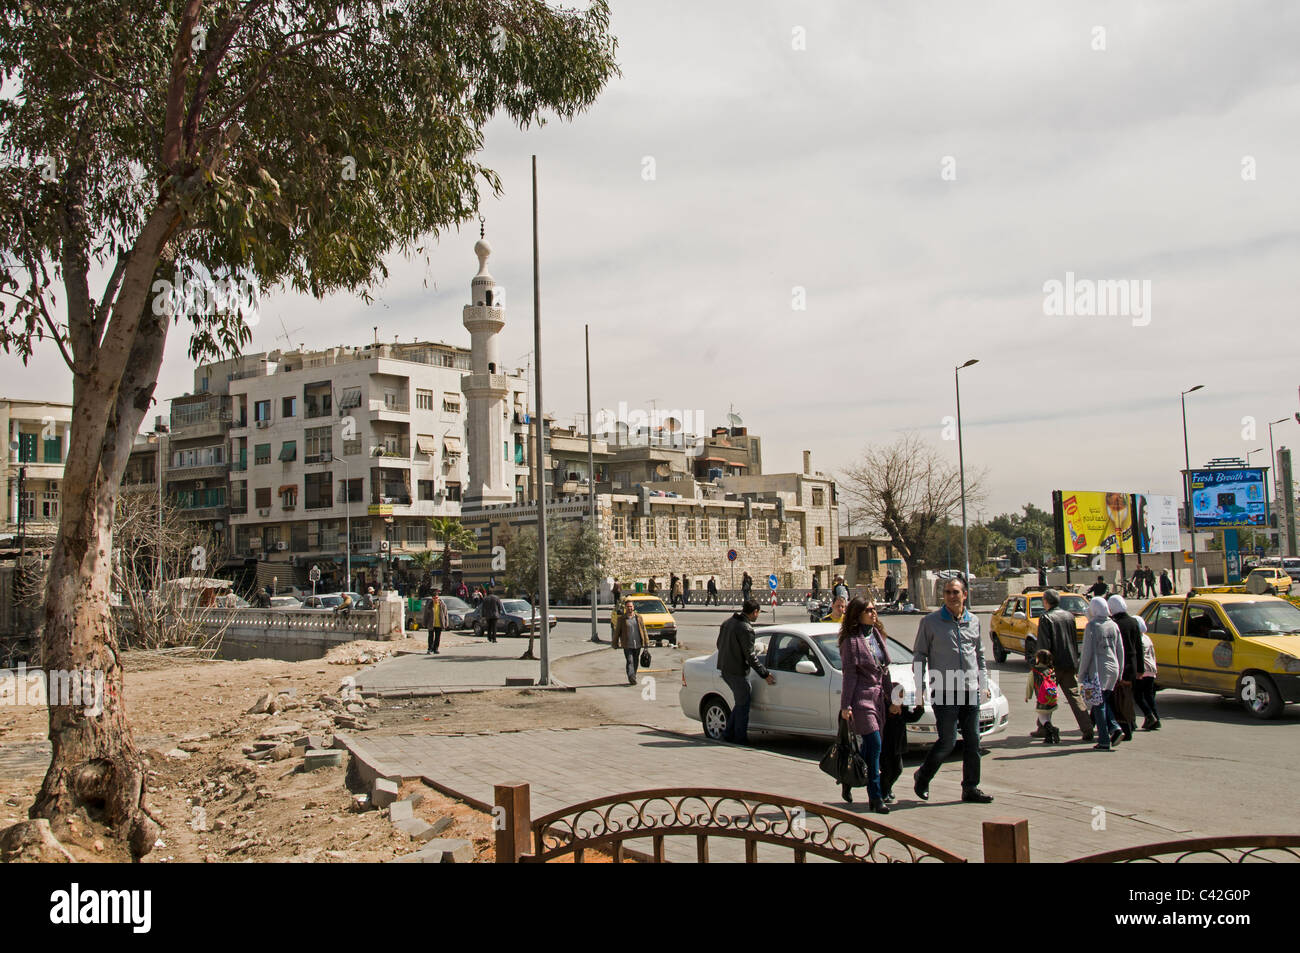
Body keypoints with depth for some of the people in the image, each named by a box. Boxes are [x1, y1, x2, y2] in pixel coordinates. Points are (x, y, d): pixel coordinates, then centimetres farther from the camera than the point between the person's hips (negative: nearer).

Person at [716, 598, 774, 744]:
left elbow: (719, 644, 17)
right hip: (737, 672, -9)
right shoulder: (746, 629, -19)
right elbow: (750, 656, -19)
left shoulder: (728, 622, 8)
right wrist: (765, 674, -13)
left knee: (740, 703, 18)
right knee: (743, 705, 2)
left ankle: (729, 733, 20)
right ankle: (740, 738, 8)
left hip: (724, 669, 9)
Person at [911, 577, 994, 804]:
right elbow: (919, 655, 2)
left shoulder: (973, 622, 12)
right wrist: (920, 686, -6)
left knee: (973, 742, 5)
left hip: (971, 691, 5)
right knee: (947, 741, -6)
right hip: (945, 691, -5)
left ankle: (970, 788, 15)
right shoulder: (930, 622, -1)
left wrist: (984, 683, 16)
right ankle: (922, 777, 15)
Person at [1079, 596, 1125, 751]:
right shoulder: (1114, 626, 7)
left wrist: (1082, 674, -6)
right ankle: (1115, 728, 2)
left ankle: (1104, 741, 2)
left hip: (1098, 670, -6)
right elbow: (1121, 650, 11)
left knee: (1099, 705, 1)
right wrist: (1119, 671, 18)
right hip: (1113, 669, 6)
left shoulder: (1092, 626, -10)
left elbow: (1087, 652, -12)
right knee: (1104, 702, 20)